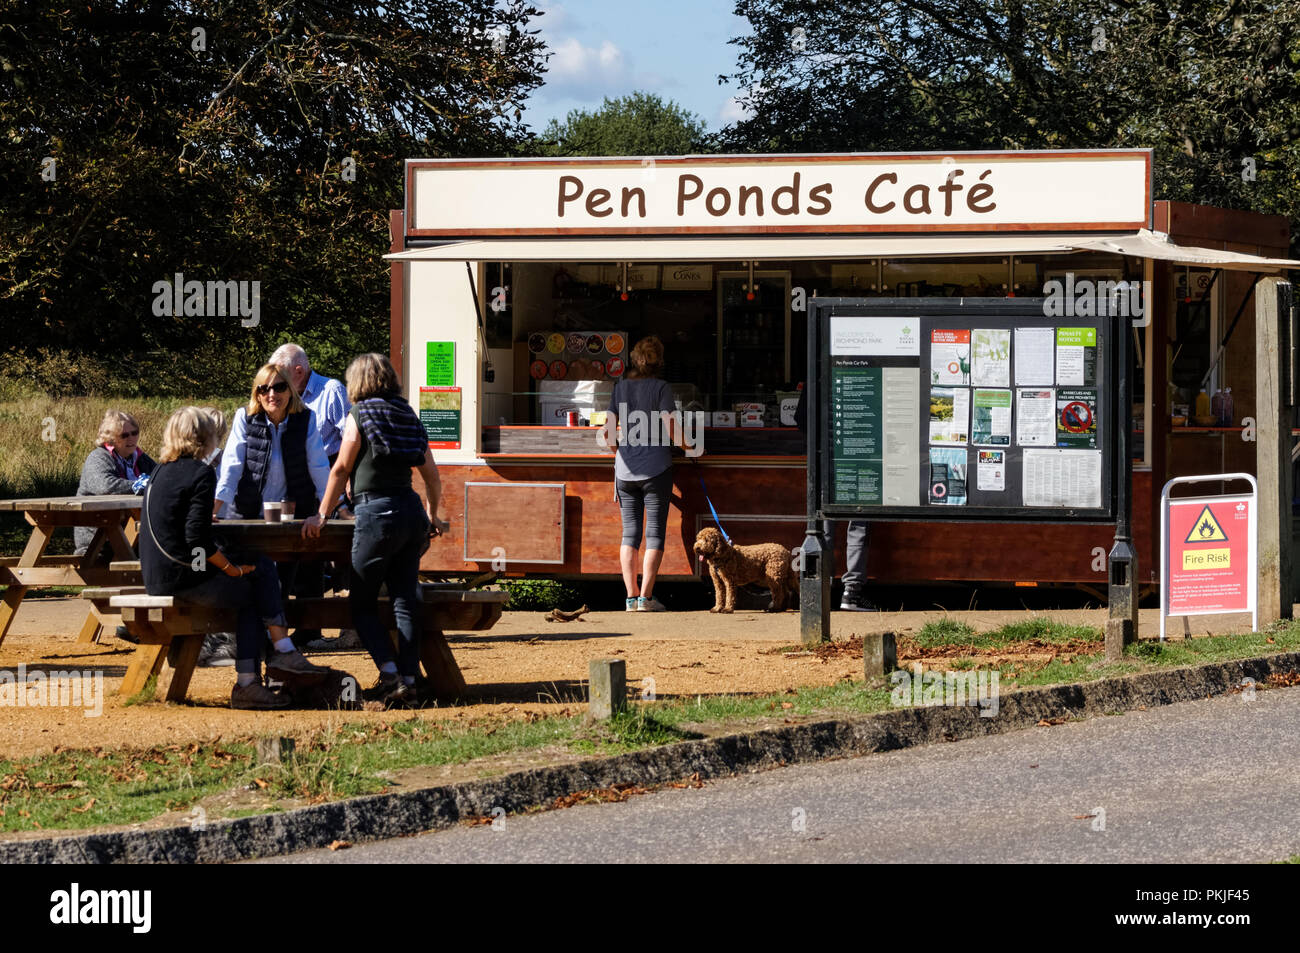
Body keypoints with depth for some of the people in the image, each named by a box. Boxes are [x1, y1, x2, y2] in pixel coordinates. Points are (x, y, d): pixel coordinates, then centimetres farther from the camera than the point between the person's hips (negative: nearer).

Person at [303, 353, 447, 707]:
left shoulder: (360, 415, -1)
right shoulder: (407, 416, 15)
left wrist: (322, 515, 10)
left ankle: (389, 674, -13)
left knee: (362, 602, 2)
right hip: (411, 511, 6)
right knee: (406, 601, 4)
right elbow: (432, 476, 17)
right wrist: (432, 515, 33)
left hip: (377, 513, -6)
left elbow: (341, 469, 1)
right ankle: (408, 681, -1)